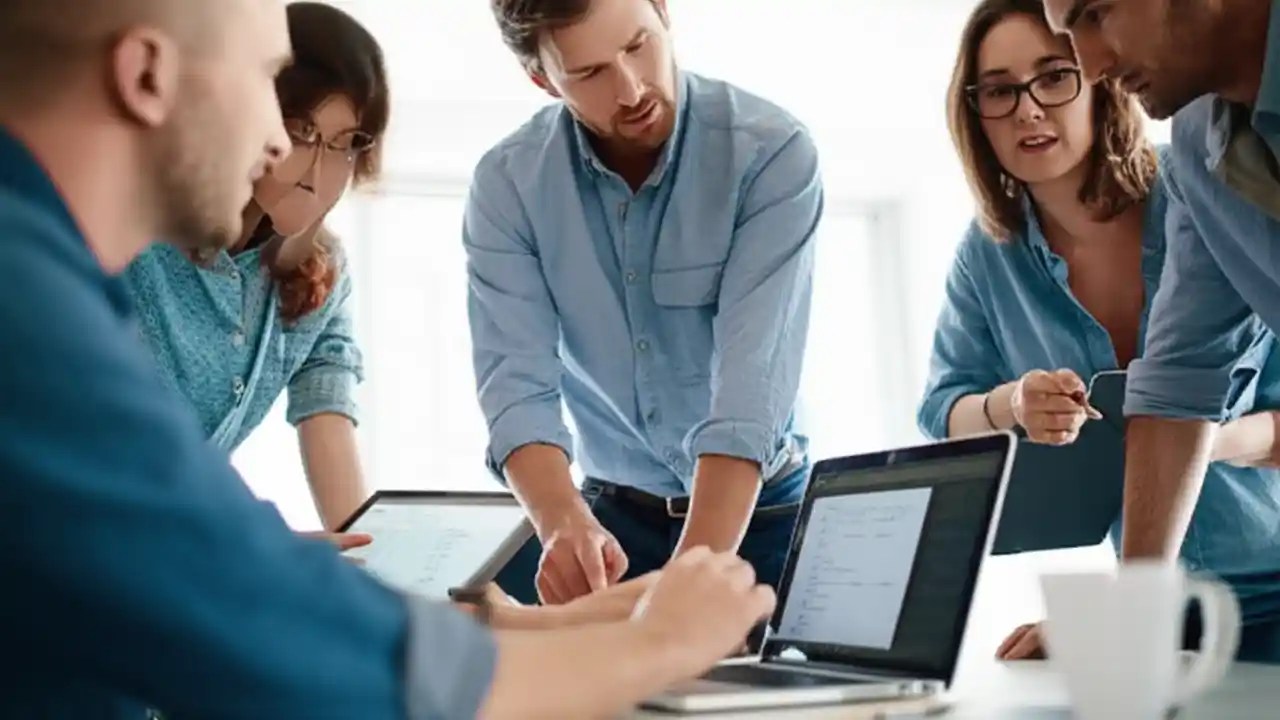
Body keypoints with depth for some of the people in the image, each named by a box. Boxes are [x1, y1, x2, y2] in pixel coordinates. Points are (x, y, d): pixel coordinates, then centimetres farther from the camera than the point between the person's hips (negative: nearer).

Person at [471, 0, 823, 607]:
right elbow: (517, 385, -18)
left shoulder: (771, 153, -19)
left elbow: (753, 381, -27)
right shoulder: (507, 184, -11)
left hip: (762, 508, -2)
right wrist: (565, 524, -38)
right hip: (614, 511, 2)